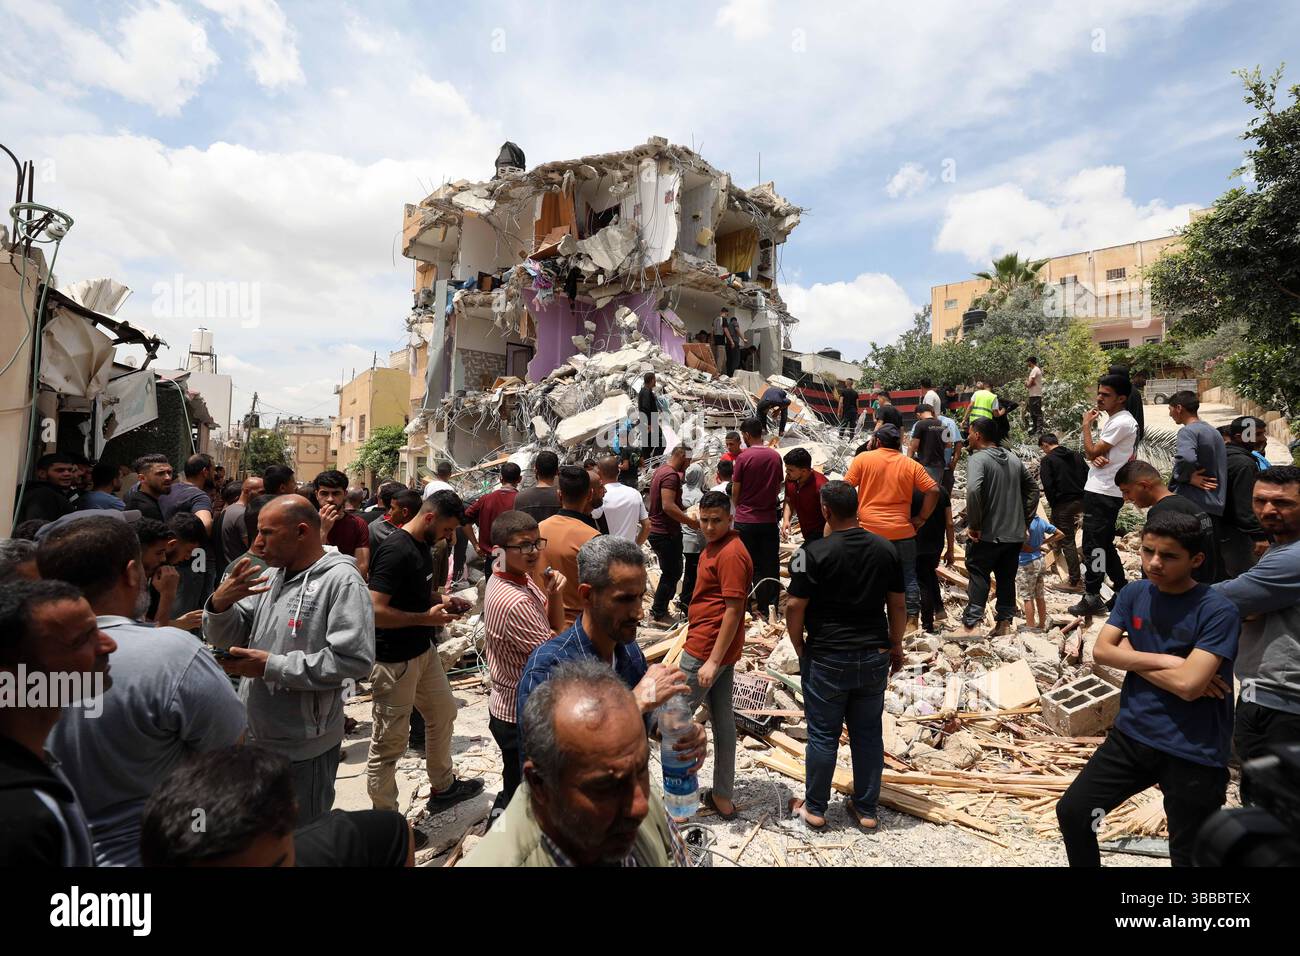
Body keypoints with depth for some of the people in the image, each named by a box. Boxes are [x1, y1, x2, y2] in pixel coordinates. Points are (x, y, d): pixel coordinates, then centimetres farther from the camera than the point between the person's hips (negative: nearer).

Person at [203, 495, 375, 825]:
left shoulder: (341, 580, -19)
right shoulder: (272, 576, 6)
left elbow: (354, 659, -26)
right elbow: (227, 639, 8)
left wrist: (273, 666, -23)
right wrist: (220, 603, -13)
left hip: (303, 748, -7)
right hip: (255, 736, 7)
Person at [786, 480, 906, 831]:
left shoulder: (813, 553, -15)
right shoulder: (886, 549, -1)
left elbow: (794, 607, -15)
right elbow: (898, 606, 5)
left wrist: (800, 649, 0)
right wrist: (896, 646, 17)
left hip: (826, 659, -4)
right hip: (875, 657, 4)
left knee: (823, 736, 9)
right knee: (868, 734, 15)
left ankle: (815, 808, 24)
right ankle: (866, 809, 28)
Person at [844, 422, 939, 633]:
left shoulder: (862, 459, -1)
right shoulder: (911, 465, 4)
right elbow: (934, 491, -2)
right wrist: (922, 518, 5)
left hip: (869, 530, -1)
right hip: (902, 531, 1)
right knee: (908, 577, 13)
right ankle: (912, 620, 17)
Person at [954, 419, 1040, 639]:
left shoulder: (978, 459, -12)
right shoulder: (1014, 460, 12)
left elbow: (973, 490, -29)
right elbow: (1032, 490, 18)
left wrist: (973, 524, -20)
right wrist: (1025, 520, 17)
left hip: (988, 534, -6)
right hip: (1015, 534, 7)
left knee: (978, 576, 0)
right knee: (1007, 578, 13)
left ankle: (970, 625, -5)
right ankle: (1004, 623, 17)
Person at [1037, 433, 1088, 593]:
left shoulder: (1047, 460, -8)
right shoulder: (1076, 455, 10)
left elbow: (1048, 486, -14)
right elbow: (1088, 476, 10)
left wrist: (1053, 505, -3)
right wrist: (1082, 496, 15)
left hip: (1063, 504, -7)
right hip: (1081, 502, 7)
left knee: (1067, 542, -2)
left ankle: (1075, 582, 1)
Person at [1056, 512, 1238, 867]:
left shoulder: (1218, 611, -16)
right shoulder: (1134, 594, 1)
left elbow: (1188, 684, -23)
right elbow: (1101, 651, -5)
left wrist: (1133, 656, -10)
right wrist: (1164, 660, -16)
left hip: (1193, 755, -5)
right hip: (1131, 735, 5)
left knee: (1189, 858, 11)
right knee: (1072, 812, 7)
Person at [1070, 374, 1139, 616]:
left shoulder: (1121, 423, -17)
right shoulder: (1114, 420, 15)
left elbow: (1091, 452, -16)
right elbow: (1093, 453, 15)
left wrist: (1087, 425, -5)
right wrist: (1095, 457, -9)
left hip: (1102, 494, -10)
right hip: (1104, 491, 10)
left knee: (1093, 545, -4)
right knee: (1104, 544, 18)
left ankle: (1092, 598, 3)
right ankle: (1122, 591, 28)